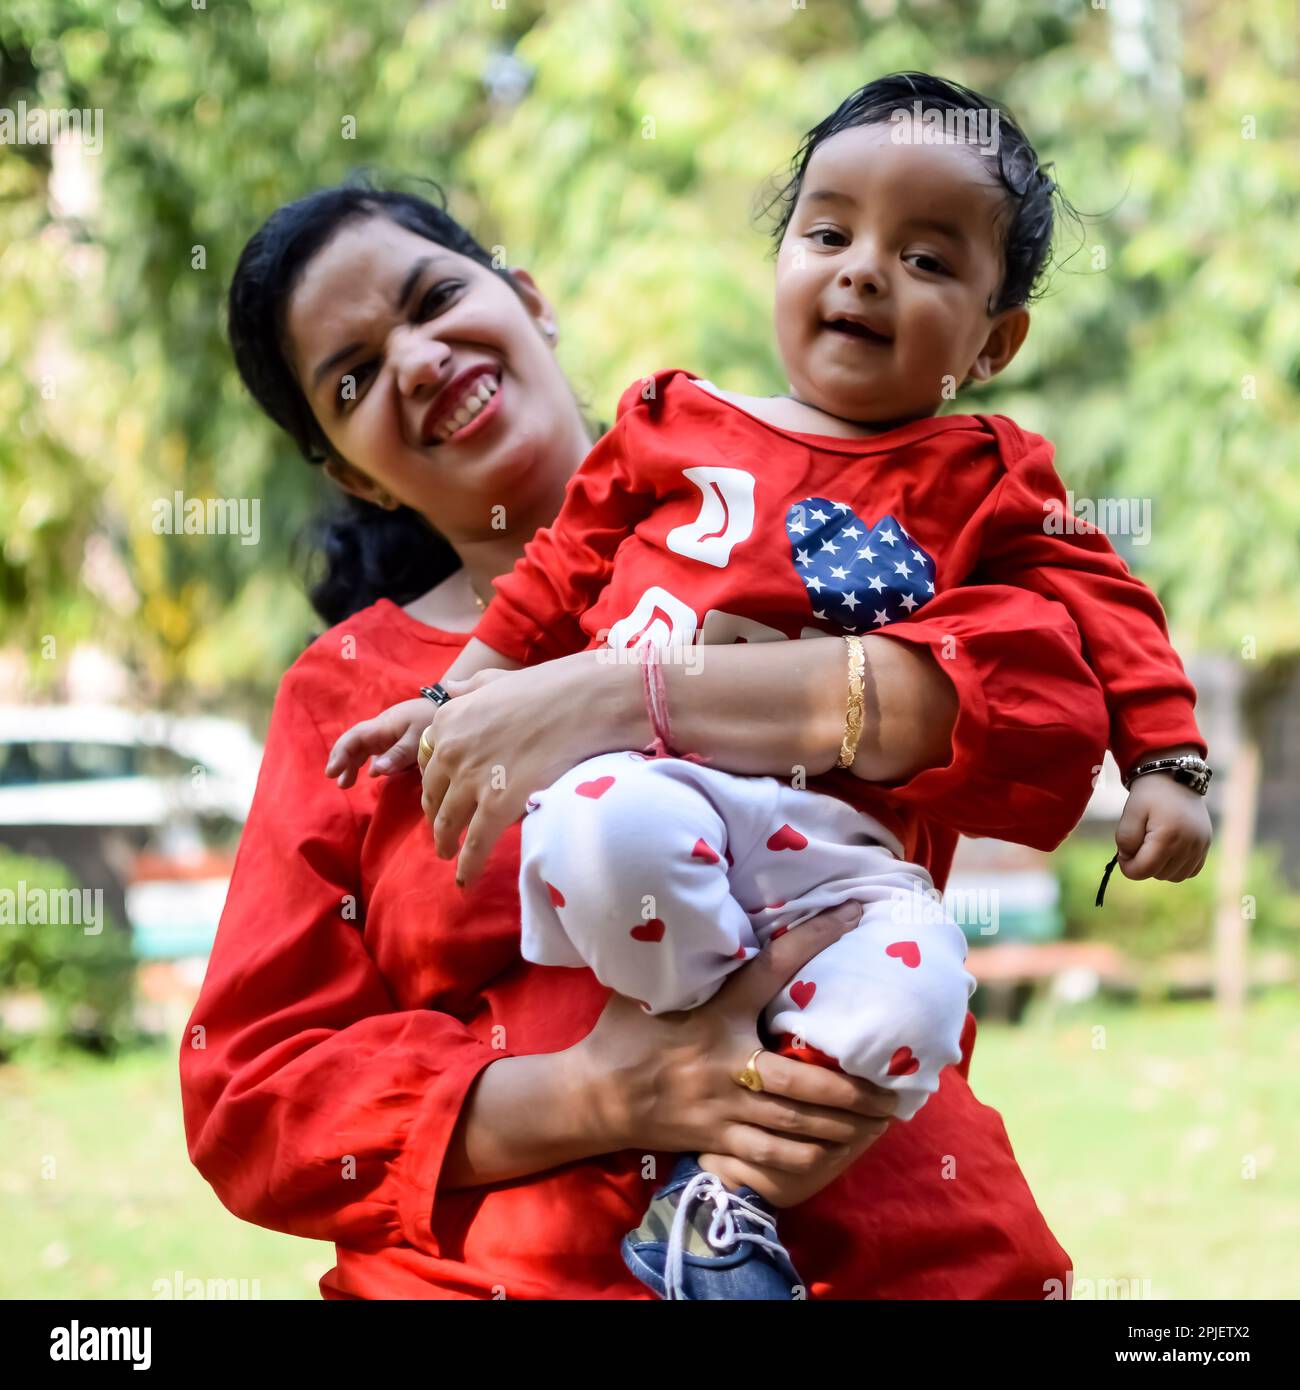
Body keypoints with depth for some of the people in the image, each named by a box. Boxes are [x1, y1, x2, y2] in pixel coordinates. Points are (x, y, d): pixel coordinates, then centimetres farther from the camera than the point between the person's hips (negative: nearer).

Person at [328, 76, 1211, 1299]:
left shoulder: (984, 480, 17)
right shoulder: (675, 422, 18)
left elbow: (1098, 604, 12)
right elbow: (561, 573, 23)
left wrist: (1165, 761, -1)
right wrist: (460, 699, 19)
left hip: (835, 838, 0)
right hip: (639, 770, 0)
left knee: (909, 999, -31)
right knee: (602, 834, -39)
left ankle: (727, 1184, -15)